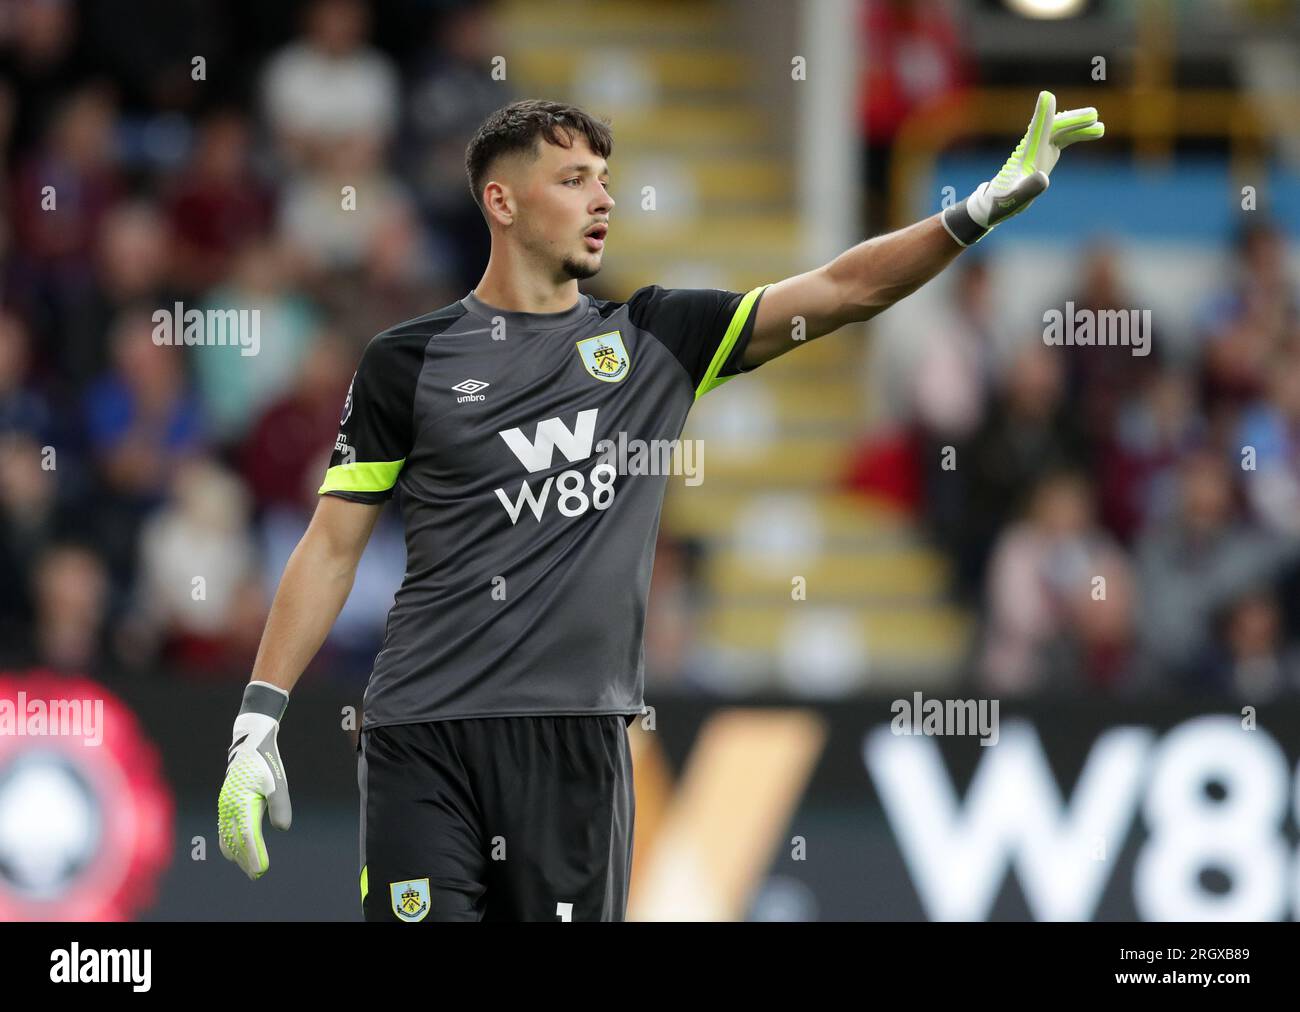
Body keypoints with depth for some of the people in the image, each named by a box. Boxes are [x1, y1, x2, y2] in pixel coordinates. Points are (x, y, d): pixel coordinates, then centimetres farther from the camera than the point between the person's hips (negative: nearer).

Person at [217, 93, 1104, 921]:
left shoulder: (656, 339, 11)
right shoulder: (408, 361, 5)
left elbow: (845, 289, 5)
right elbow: (333, 546, 6)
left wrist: (990, 204, -7)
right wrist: (258, 724, -1)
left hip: (577, 739, 2)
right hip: (423, 737, -2)